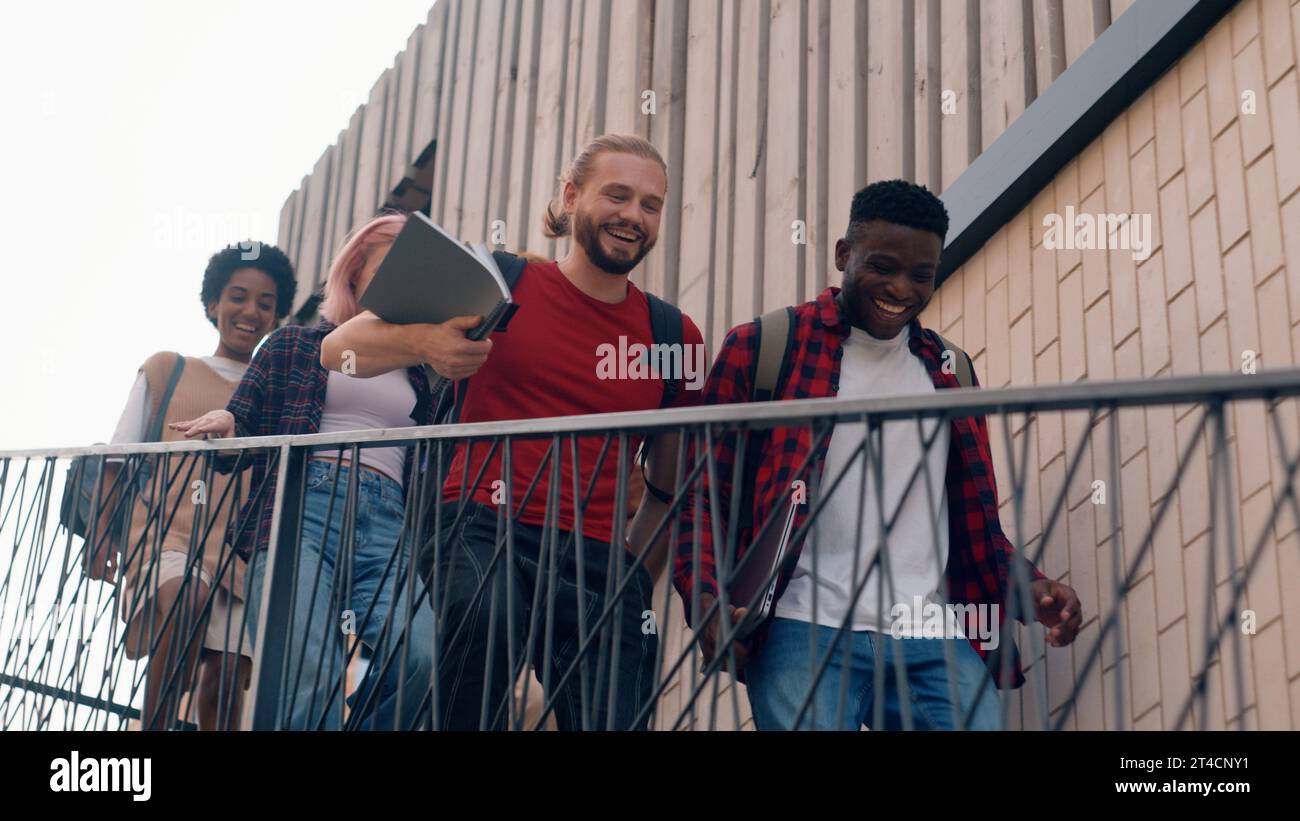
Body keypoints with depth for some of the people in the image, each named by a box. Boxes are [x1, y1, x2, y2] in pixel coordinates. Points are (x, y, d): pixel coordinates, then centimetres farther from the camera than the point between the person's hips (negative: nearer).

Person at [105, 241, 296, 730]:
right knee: (184, 599, -35)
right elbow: (117, 462, 13)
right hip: (165, 532, -2)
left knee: (227, 678, -12)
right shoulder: (166, 370, 17)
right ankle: (153, 726, -29)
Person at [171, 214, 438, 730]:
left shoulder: (415, 373, 25)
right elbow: (239, 431, 15)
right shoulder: (294, 345, 20)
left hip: (387, 526, 2)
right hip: (303, 508, -2)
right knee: (305, 679, -23)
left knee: (419, 655, -29)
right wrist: (224, 426, -7)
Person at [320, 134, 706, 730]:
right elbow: (337, 349, 4)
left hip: (598, 559, 3)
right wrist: (424, 342, -16)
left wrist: (630, 577, 11)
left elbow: (671, 486, 22)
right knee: (484, 617, -35)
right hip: (483, 528, -3)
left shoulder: (674, 337, 12)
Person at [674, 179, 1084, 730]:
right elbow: (706, 494, 3)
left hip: (936, 639, 4)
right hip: (808, 630, -3)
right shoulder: (764, 347, 5)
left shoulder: (949, 370, 18)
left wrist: (1027, 587, 3)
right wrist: (706, 599, -13)